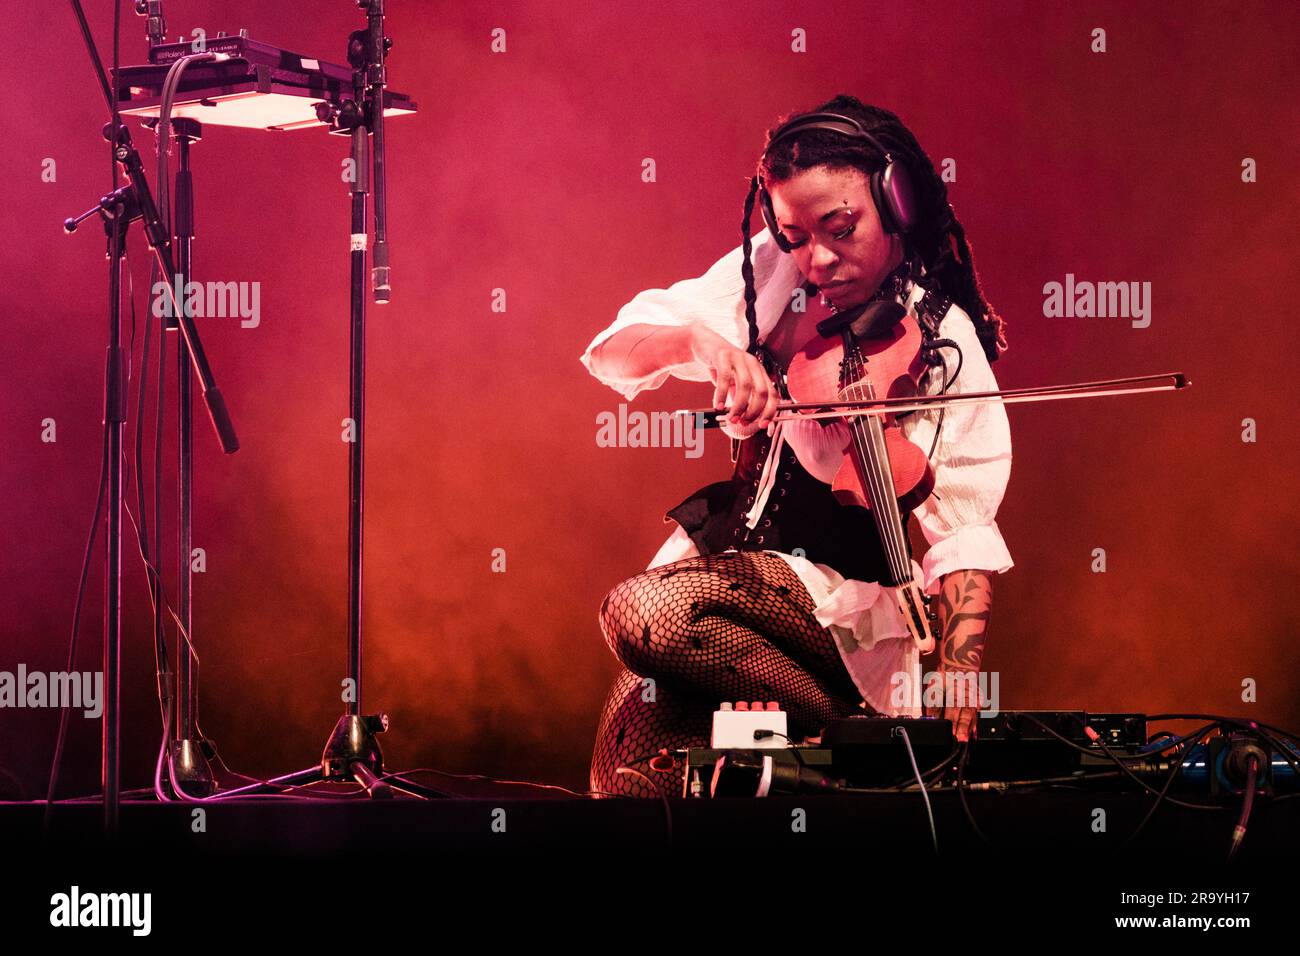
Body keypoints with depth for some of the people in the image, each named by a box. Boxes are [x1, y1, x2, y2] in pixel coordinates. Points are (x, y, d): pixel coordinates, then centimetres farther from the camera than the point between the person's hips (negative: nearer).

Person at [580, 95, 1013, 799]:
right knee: (632, 760, -21)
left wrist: (959, 673, -32)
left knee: (644, 611, -30)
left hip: (847, 586, -3)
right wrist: (698, 341, -28)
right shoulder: (768, 274, 0)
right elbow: (613, 353, -5)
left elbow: (964, 531, -17)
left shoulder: (943, 343, -11)